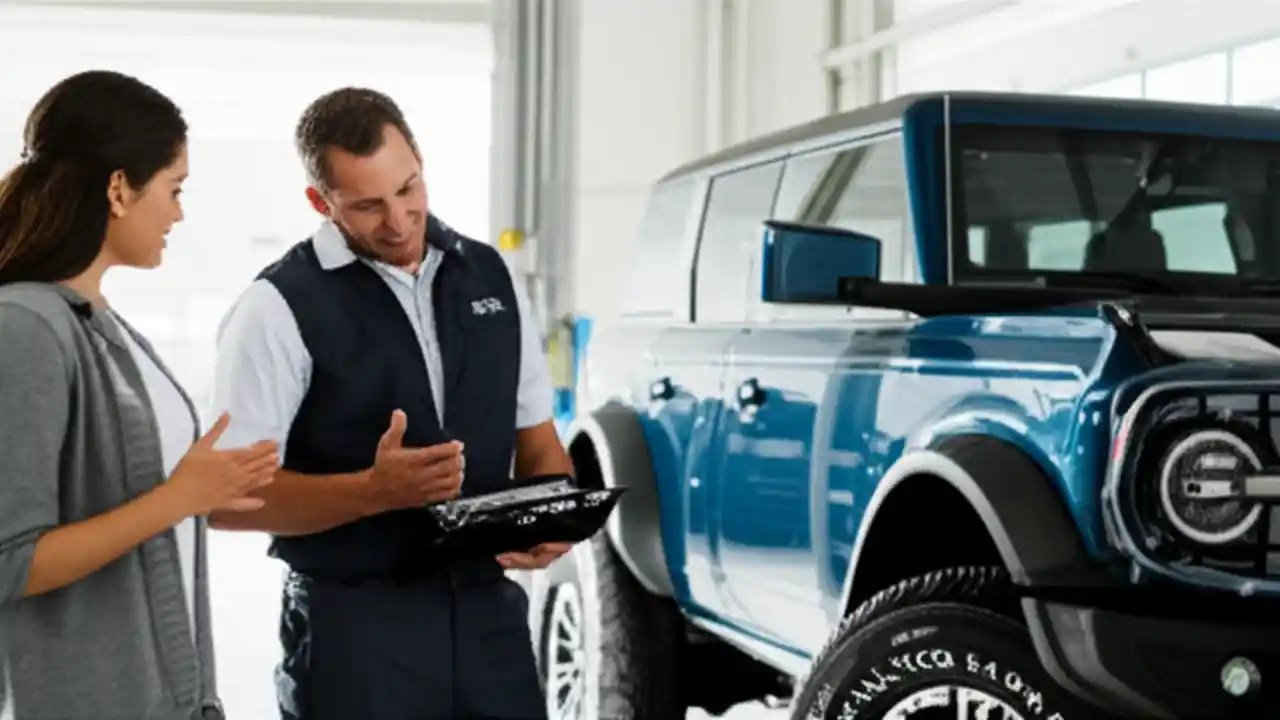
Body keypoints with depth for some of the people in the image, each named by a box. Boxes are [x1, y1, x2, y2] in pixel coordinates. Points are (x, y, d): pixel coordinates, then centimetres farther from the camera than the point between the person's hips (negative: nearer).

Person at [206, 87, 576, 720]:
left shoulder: (489, 275, 7)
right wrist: (376, 490, -25)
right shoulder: (281, 307, -9)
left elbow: (538, 443, 13)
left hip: (489, 615, 5)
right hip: (355, 630, -4)